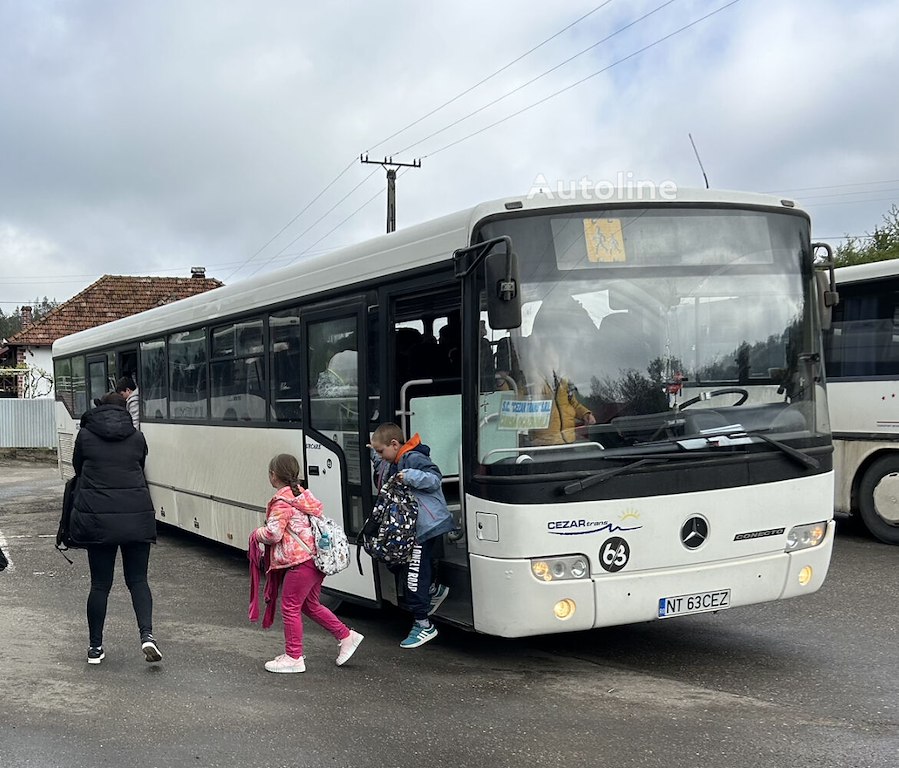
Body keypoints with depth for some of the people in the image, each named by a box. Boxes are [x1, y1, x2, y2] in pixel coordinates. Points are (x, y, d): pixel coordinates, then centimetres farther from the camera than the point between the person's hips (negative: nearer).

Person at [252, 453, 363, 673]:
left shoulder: (282, 501, -14)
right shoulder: (302, 494, 15)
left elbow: (273, 534, -19)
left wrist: (256, 534, 3)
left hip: (301, 562, -10)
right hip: (315, 558, 10)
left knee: (290, 607, 1)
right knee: (310, 605, 21)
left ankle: (293, 658, 8)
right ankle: (347, 636, 23)